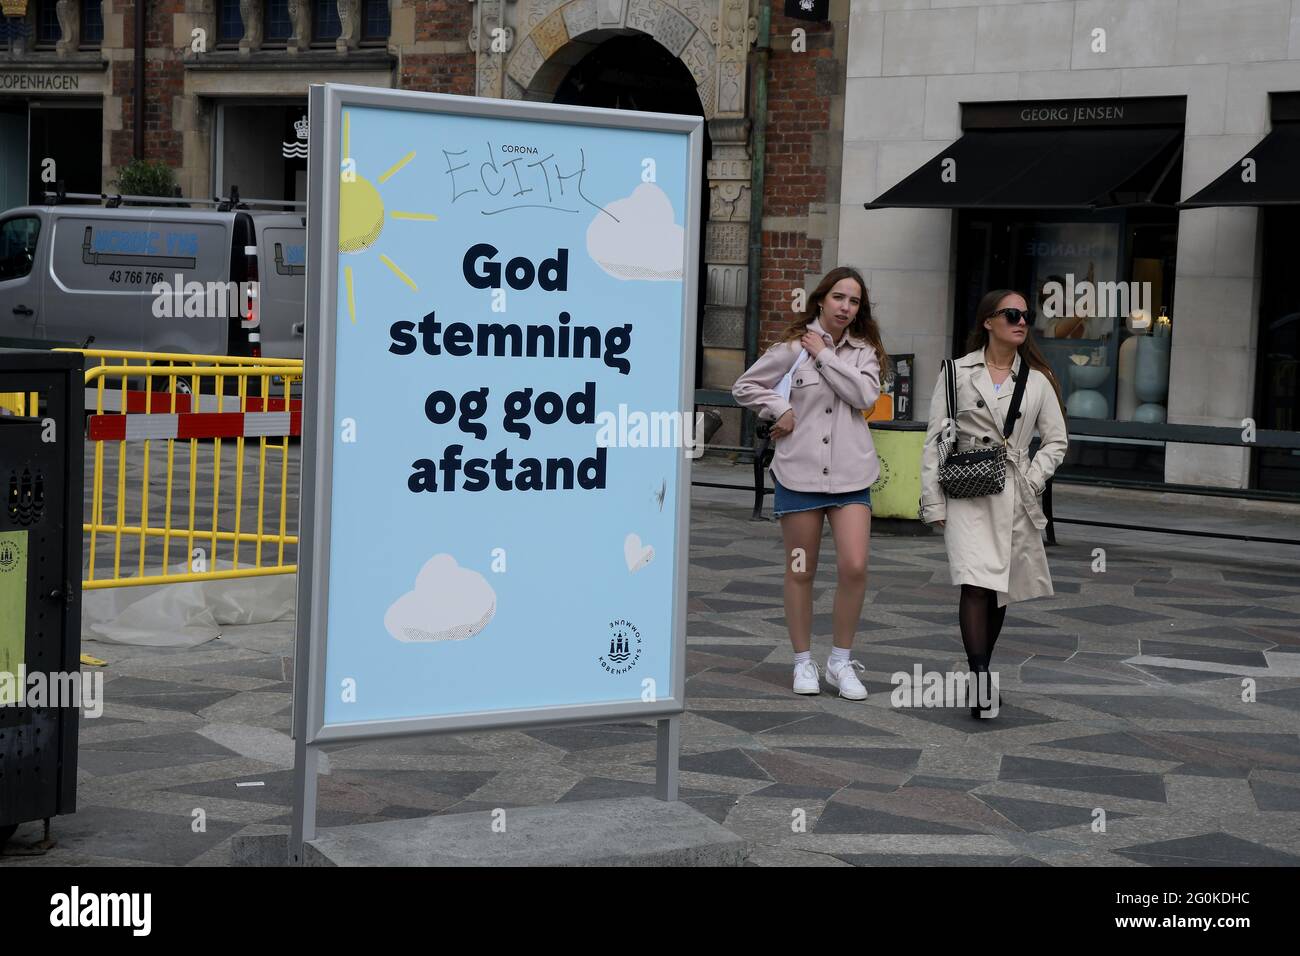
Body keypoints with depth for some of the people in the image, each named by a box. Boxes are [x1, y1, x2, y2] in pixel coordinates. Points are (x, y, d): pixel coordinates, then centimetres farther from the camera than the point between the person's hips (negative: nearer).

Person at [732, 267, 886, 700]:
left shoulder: (863, 351, 7)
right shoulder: (793, 347, 1)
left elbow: (864, 395, -11)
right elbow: (745, 386, 6)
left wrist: (825, 355, -10)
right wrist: (780, 409, -6)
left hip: (850, 474, 1)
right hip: (799, 471, -1)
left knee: (854, 567, -10)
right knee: (801, 571, 7)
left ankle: (841, 662, 6)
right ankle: (803, 662, 19)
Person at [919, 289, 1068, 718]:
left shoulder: (1038, 380, 8)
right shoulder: (958, 372, 2)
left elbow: (1056, 441, 14)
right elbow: (934, 441, 2)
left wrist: (1032, 479, -2)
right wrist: (933, 503, -2)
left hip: (1014, 497, 3)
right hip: (967, 493, -3)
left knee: (1000, 589, 10)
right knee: (976, 584, -18)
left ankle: (980, 673, 26)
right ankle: (980, 682, -19)